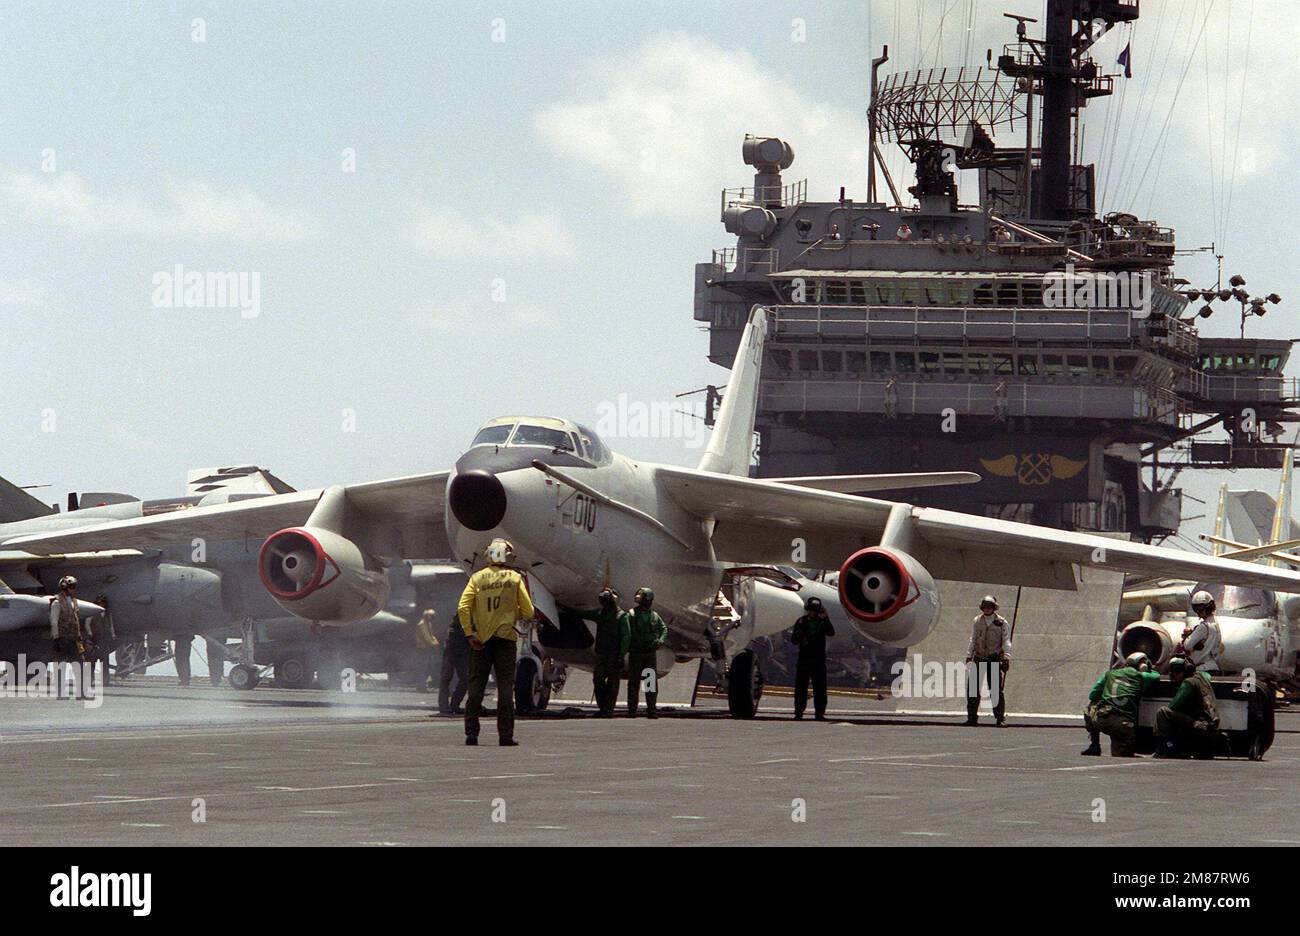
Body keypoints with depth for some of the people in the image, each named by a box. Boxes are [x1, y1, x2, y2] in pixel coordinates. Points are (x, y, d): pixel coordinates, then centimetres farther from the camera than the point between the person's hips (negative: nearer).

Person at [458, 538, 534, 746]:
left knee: (476, 686, 5)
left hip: (480, 640, 1)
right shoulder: (515, 579, 1)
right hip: (505, 637, -1)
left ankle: (471, 733, 1)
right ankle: (505, 735, -2)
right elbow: (528, 612, 1)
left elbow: (463, 608, -6)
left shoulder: (477, 578, 4)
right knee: (505, 687, 1)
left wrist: (470, 634, -3)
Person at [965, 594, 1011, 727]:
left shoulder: (1002, 623, 1)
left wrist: (1007, 657, -12)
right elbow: (972, 640, 13)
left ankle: (1001, 718, 1)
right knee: (972, 688, 0)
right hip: (979, 658, 3)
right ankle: (972, 717, 8)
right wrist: (969, 656, 6)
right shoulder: (977, 621, 10)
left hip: (995, 660, -3)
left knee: (997, 690, -5)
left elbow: (1006, 641, 0)